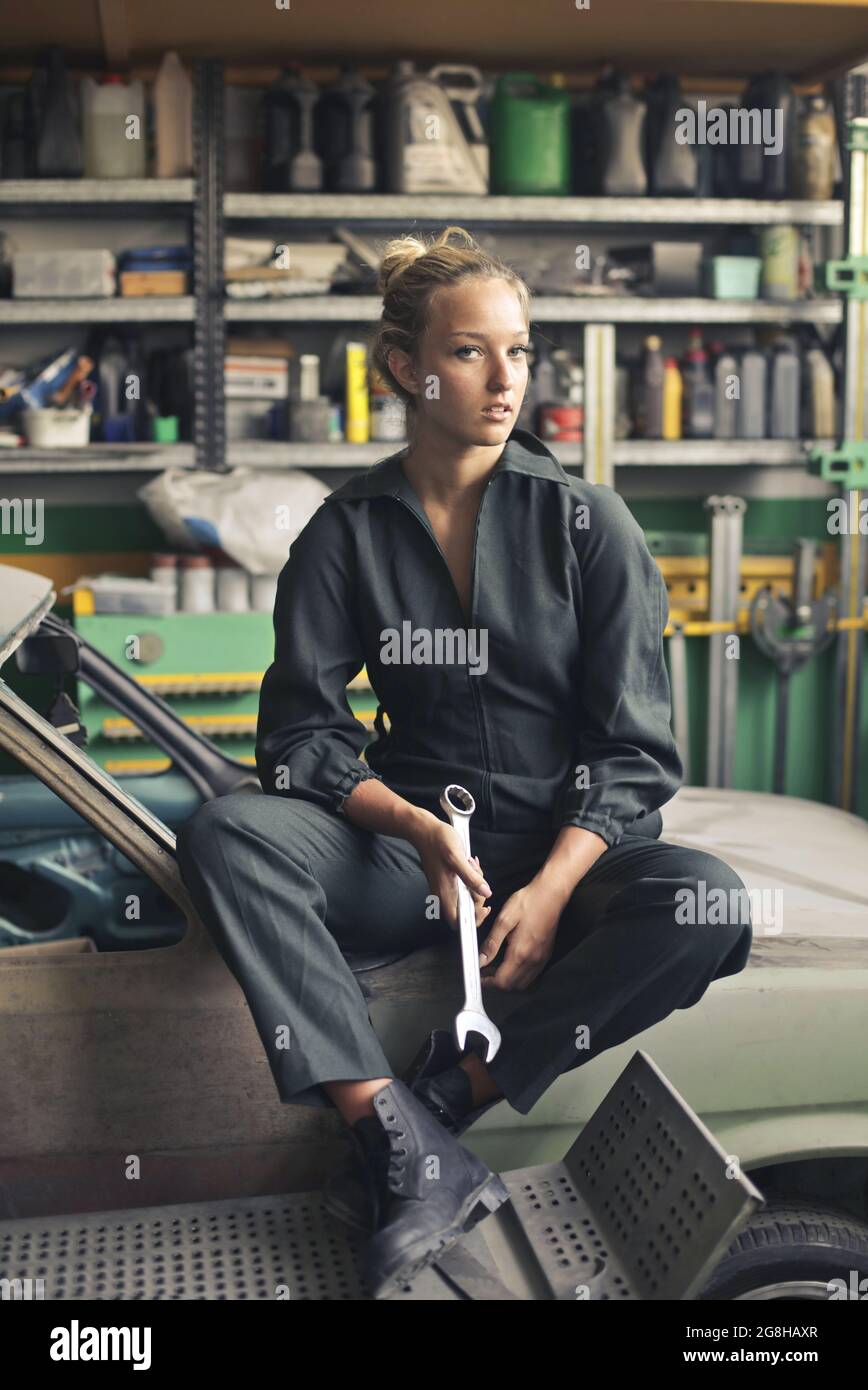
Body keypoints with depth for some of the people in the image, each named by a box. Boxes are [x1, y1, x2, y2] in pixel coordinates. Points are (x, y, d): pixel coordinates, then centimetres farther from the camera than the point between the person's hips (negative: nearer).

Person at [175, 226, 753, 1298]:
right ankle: (414, 1150, -32)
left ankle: (441, 1099, -23)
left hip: (570, 845, 0)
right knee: (225, 831, -26)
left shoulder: (588, 522, -1)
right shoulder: (347, 532, 2)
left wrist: (550, 891, -18)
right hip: (414, 847, 1)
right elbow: (301, 731, -2)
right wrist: (417, 827, -20)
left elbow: (634, 750, -4)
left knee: (707, 906, -31)